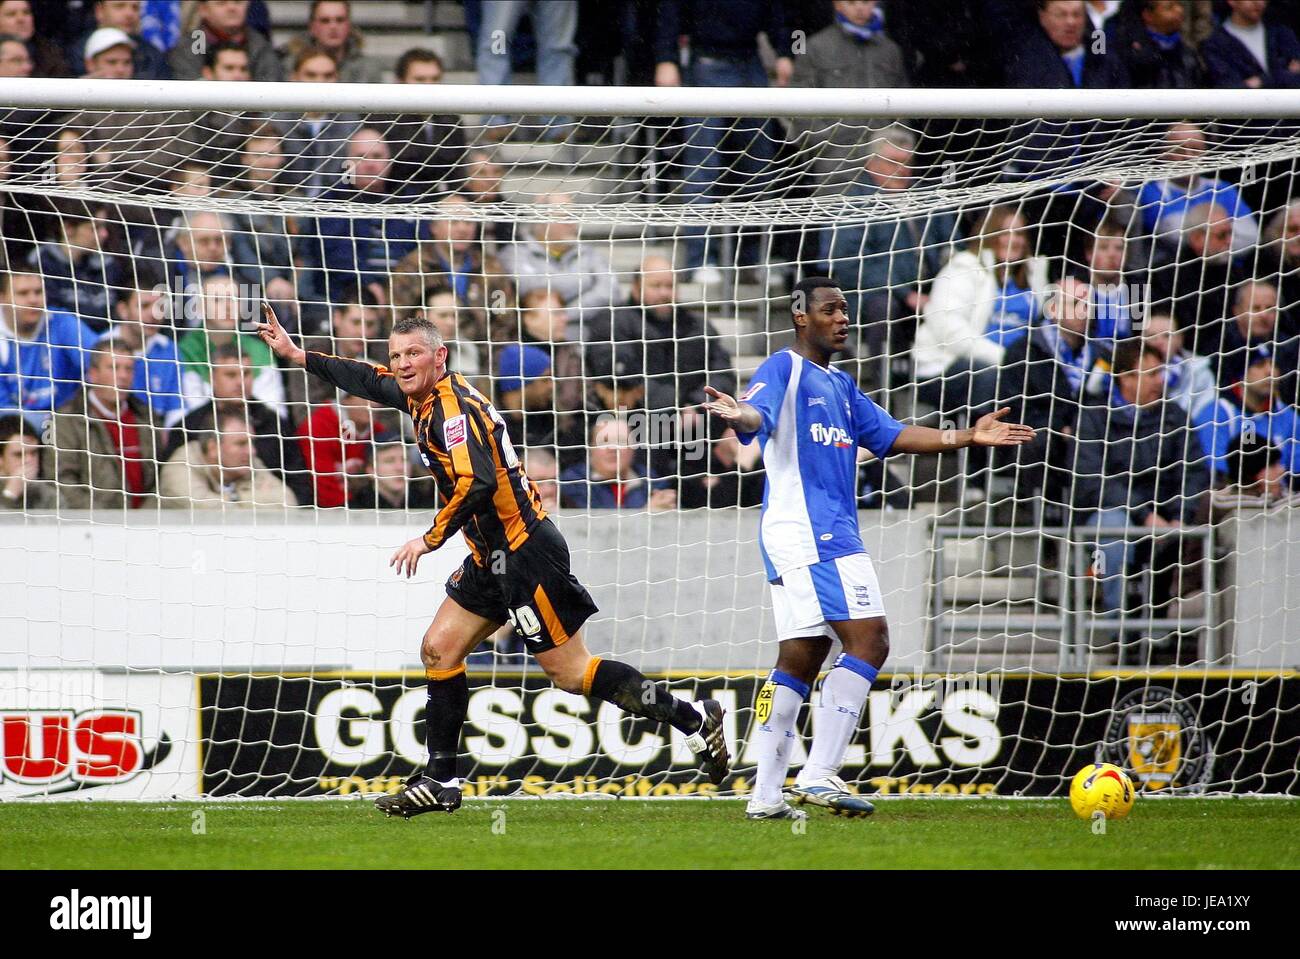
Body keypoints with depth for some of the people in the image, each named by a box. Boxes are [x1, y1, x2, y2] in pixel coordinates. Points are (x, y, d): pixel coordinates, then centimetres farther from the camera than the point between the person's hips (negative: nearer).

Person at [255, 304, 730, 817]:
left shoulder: (453, 407, -17)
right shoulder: (427, 395, 11)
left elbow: (477, 483, -30)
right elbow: (369, 380, 28)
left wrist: (430, 539, -26)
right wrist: (298, 355, 26)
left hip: (525, 553, -10)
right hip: (494, 557, 10)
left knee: (570, 672, -7)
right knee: (439, 649, 8)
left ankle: (694, 718, 0)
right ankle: (440, 782, 12)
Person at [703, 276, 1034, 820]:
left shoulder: (840, 386, 23)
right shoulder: (784, 369, -5)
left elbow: (891, 437, 26)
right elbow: (758, 413, -24)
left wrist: (967, 437, 20)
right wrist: (738, 415, -48)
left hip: (835, 533, 10)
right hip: (803, 529, -10)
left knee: (799, 662, 8)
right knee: (868, 638, -17)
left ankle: (766, 797, 9)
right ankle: (820, 775, -19)